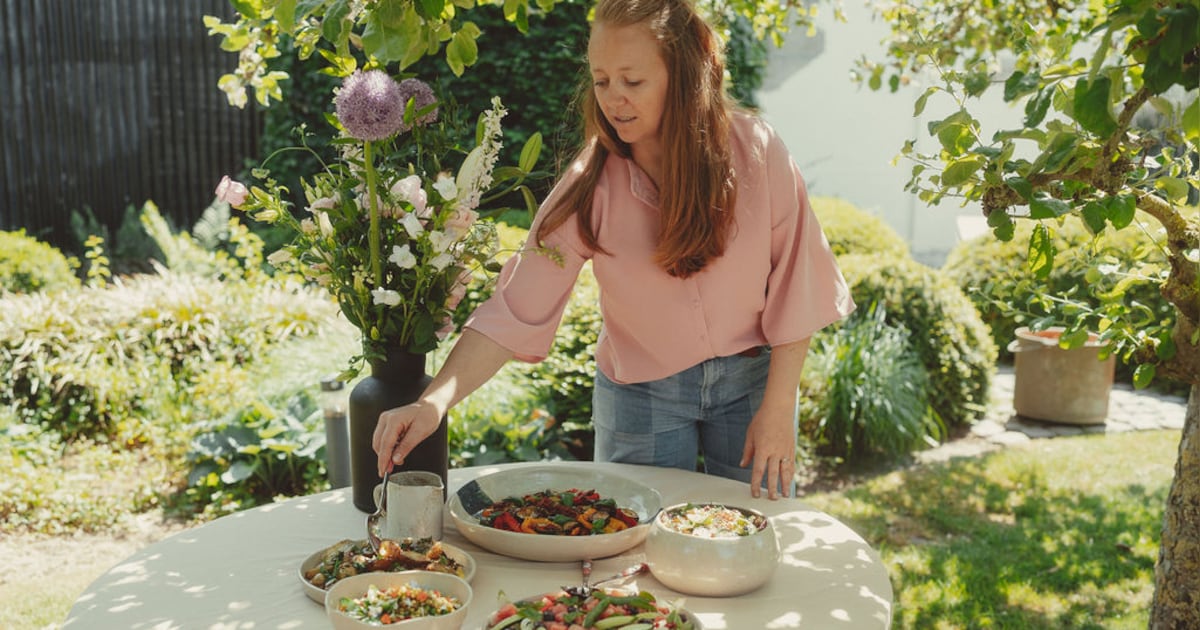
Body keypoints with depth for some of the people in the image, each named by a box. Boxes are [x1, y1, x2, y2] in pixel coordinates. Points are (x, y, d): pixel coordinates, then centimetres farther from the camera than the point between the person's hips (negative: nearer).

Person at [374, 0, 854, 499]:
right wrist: (433, 402, -33)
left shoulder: (756, 151, -16)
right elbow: (516, 309, -21)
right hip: (640, 395, 0)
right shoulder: (589, 185, -17)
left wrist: (777, 410, -9)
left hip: (751, 379, 1)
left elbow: (794, 291, -9)